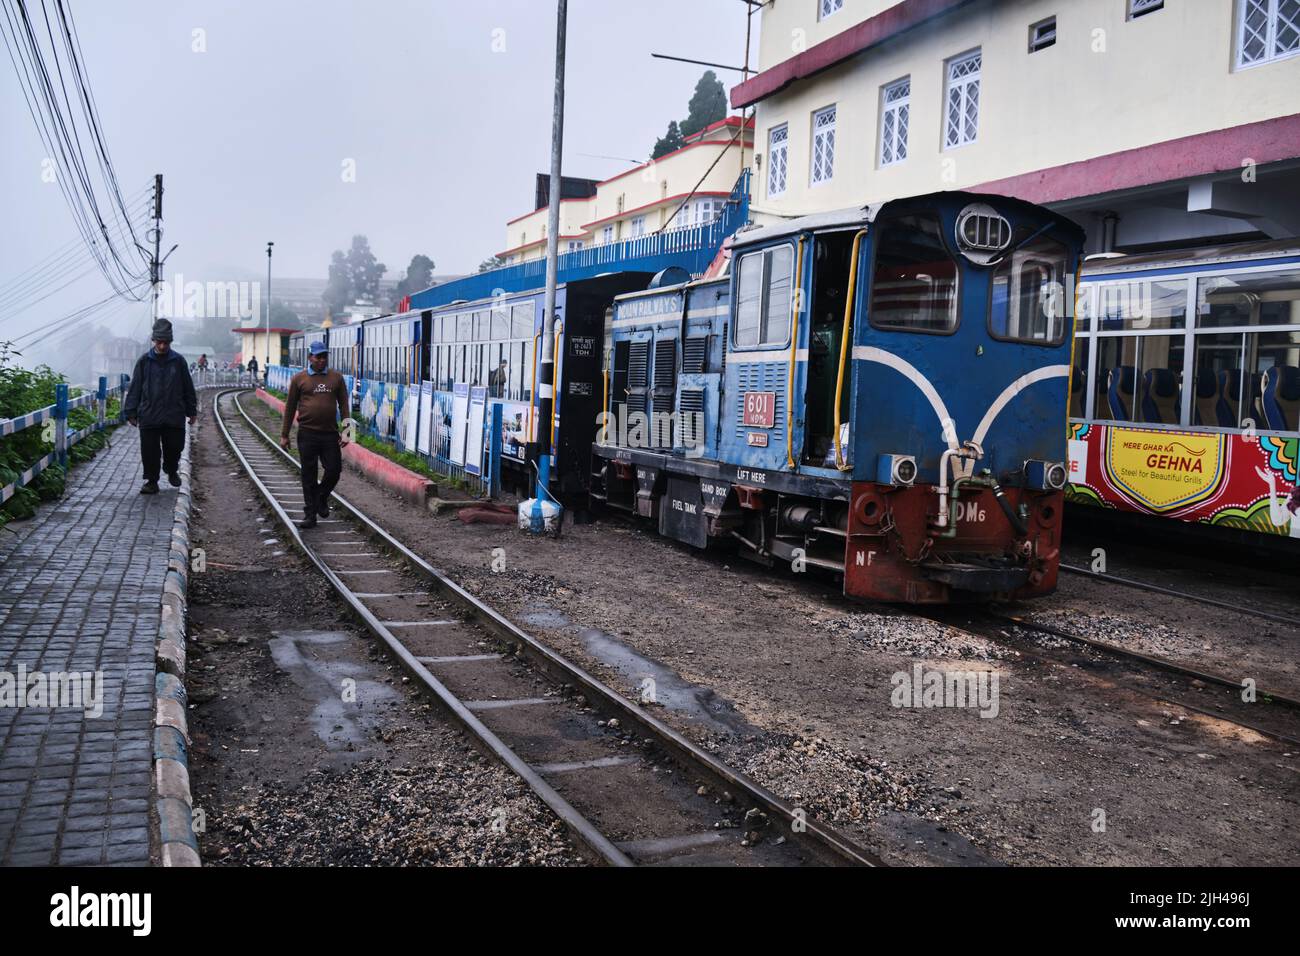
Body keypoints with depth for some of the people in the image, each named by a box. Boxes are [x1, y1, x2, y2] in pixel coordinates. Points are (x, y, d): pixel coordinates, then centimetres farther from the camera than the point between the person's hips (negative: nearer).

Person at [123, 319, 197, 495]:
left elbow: (188, 388, 9)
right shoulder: (144, 361, 2)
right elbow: (135, 388, 6)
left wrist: (192, 411, 11)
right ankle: (151, 481, 13)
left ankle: (172, 471, 34)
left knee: (174, 447, 6)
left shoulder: (178, 361, 2)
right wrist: (131, 412, 3)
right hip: (149, 416, 0)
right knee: (150, 451, 1)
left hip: (174, 417, 0)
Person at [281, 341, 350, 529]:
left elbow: (344, 405, 7)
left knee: (334, 470, 0)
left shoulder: (337, 377, 6)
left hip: (330, 434, 1)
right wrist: (284, 435, 5)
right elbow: (290, 407, 6)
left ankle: (321, 498, 28)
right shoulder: (299, 378, 2)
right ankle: (310, 514, 14)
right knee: (308, 476, 4)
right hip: (307, 434, -1)